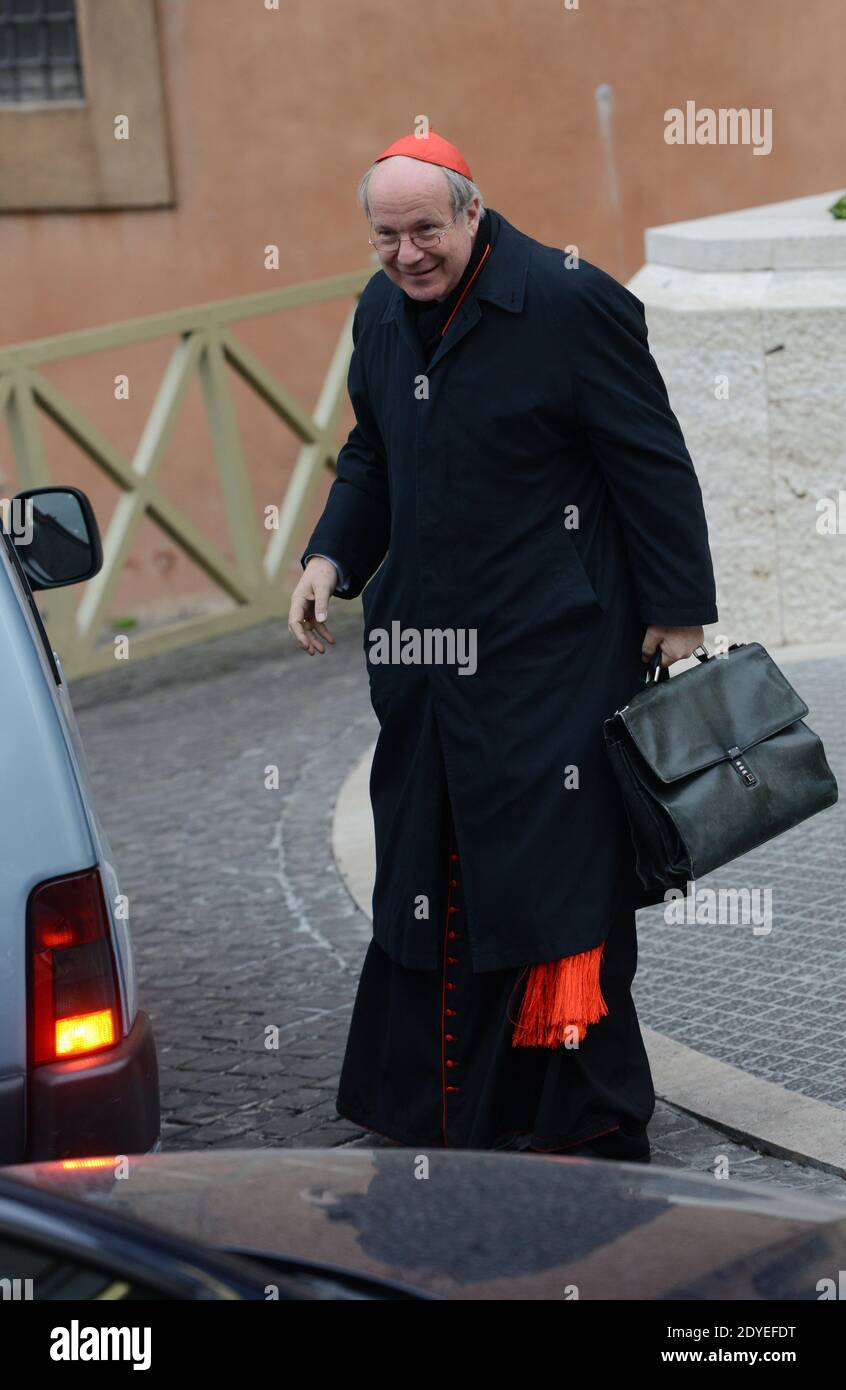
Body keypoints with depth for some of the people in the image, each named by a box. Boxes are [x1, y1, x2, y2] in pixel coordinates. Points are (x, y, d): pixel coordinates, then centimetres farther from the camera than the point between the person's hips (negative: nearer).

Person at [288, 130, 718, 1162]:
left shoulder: (570, 301, -12)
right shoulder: (381, 311, 9)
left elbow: (652, 464, -9)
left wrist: (678, 612, -9)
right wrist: (332, 556, 7)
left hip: (550, 654, -7)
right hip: (422, 651, 7)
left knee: (556, 883, -5)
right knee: (424, 880, 12)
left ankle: (587, 1122, 5)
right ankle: (430, 1113, 23)